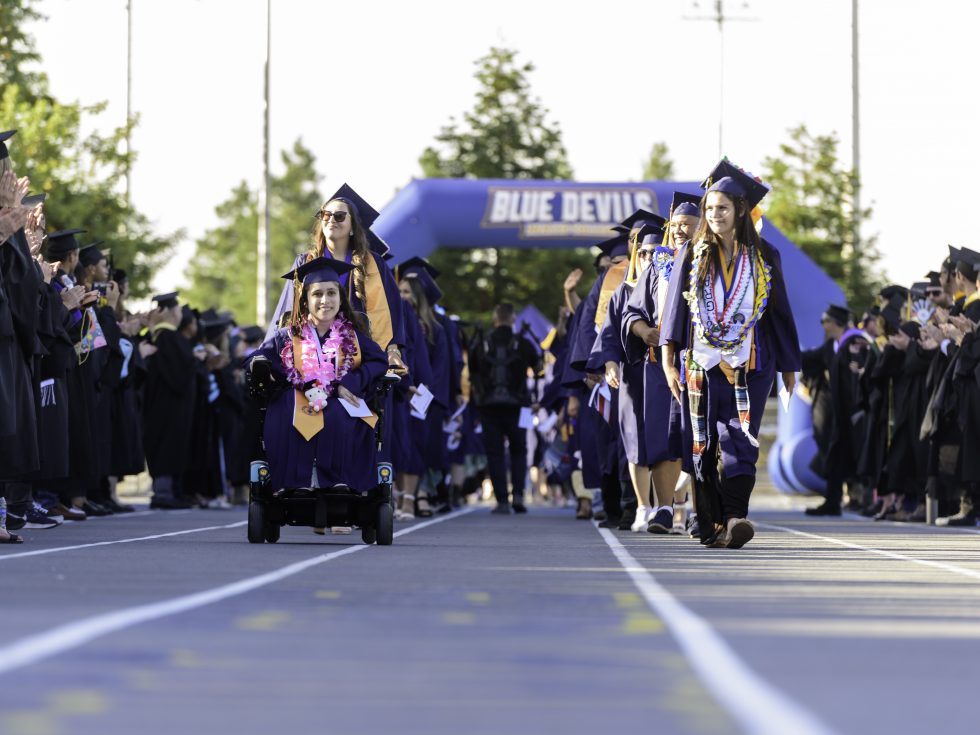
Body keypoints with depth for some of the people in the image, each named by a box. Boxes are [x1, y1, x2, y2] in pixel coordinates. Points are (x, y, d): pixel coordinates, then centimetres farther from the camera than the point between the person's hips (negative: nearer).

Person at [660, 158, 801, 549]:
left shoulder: (763, 257, 7)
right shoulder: (692, 255, 8)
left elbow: (780, 311, 12)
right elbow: (675, 307, 3)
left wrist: (788, 366, 12)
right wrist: (668, 360, -7)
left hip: (749, 366, -1)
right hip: (703, 365, 1)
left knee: (739, 442, -14)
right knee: (704, 444, -1)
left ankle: (735, 517, -25)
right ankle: (711, 525, 3)